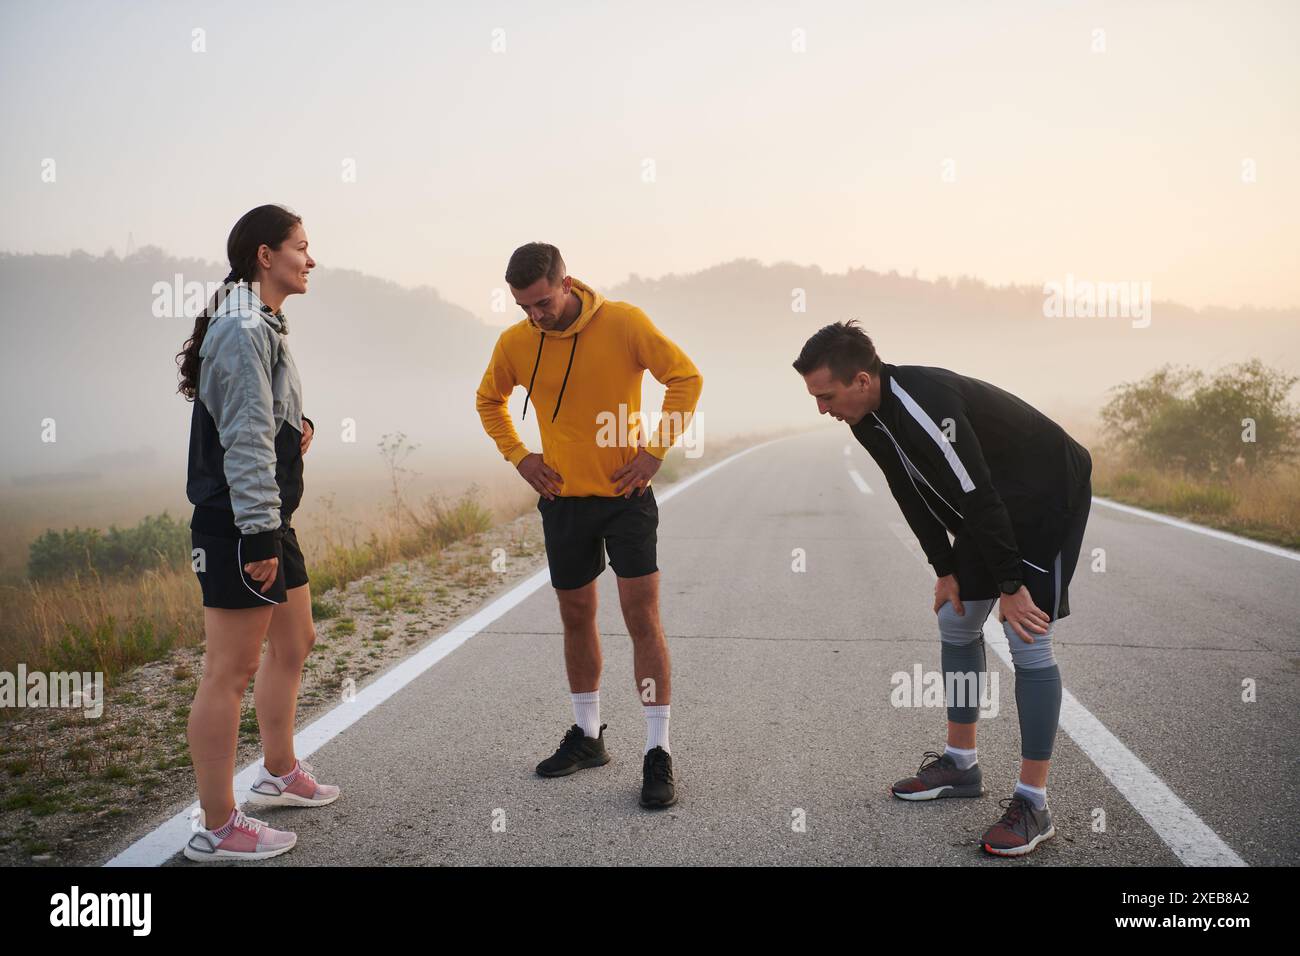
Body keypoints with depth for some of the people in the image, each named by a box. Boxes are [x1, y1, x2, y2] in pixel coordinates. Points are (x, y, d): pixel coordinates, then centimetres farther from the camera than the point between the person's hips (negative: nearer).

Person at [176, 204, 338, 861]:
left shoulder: (263, 326, 16)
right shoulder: (243, 330, -16)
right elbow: (244, 439, -21)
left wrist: (298, 423, 5)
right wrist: (259, 535, -23)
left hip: (267, 520, 11)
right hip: (238, 527, -11)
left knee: (293, 643, 22)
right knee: (231, 671, -5)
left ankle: (279, 773, 38)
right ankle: (217, 829, 4)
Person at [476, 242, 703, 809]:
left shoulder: (624, 323, -13)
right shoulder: (515, 343, -4)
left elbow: (686, 377, -6)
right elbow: (489, 400, 15)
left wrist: (657, 450, -12)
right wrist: (518, 456, 2)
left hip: (626, 495, -3)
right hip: (563, 499, 4)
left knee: (643, 618, -7)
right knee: (576, 617, 14)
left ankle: (658, 754, 0)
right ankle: (587, 736, 30)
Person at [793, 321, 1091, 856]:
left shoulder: (924, 406, -35)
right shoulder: (866, 417, -6)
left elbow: (978, 497, -32)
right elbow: (912, 494, 5)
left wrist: (1009, 586, -25)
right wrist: (946, 570, 4)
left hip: (1050, 496, -9)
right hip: (991, 508, 10)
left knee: (1028, 641, -12)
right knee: (955, 623, 13)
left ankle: (1033, 804, -5)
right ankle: (961, 764, 27)